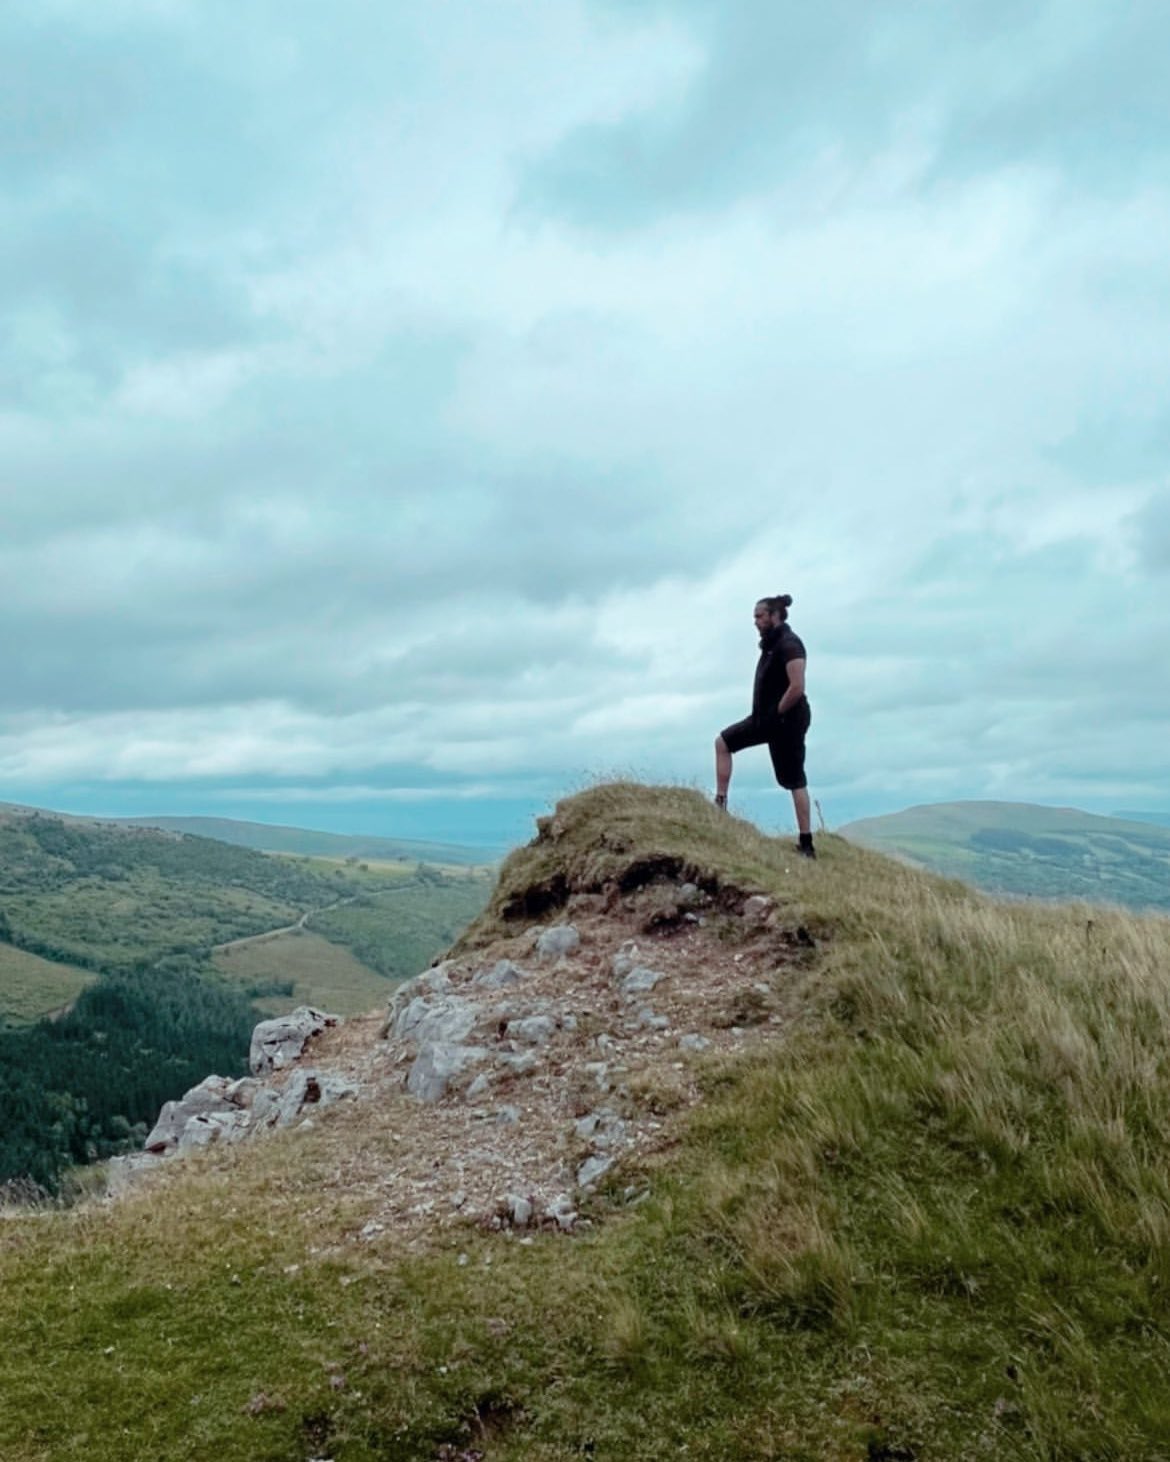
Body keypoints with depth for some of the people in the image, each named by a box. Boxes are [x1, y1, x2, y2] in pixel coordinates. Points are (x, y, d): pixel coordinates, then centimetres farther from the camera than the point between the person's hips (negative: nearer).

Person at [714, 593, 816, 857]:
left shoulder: (789, 644, -18)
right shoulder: (771, 643, 13)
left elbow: (797, 688, -28)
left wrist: (778, 713, -16)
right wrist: (767, 714, 15)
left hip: (786, 720, -10)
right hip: (766, 718, 10)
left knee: (795, 781, -6)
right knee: (723, 741, 14)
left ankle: (806, 844, 0)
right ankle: (720, 801, 15)